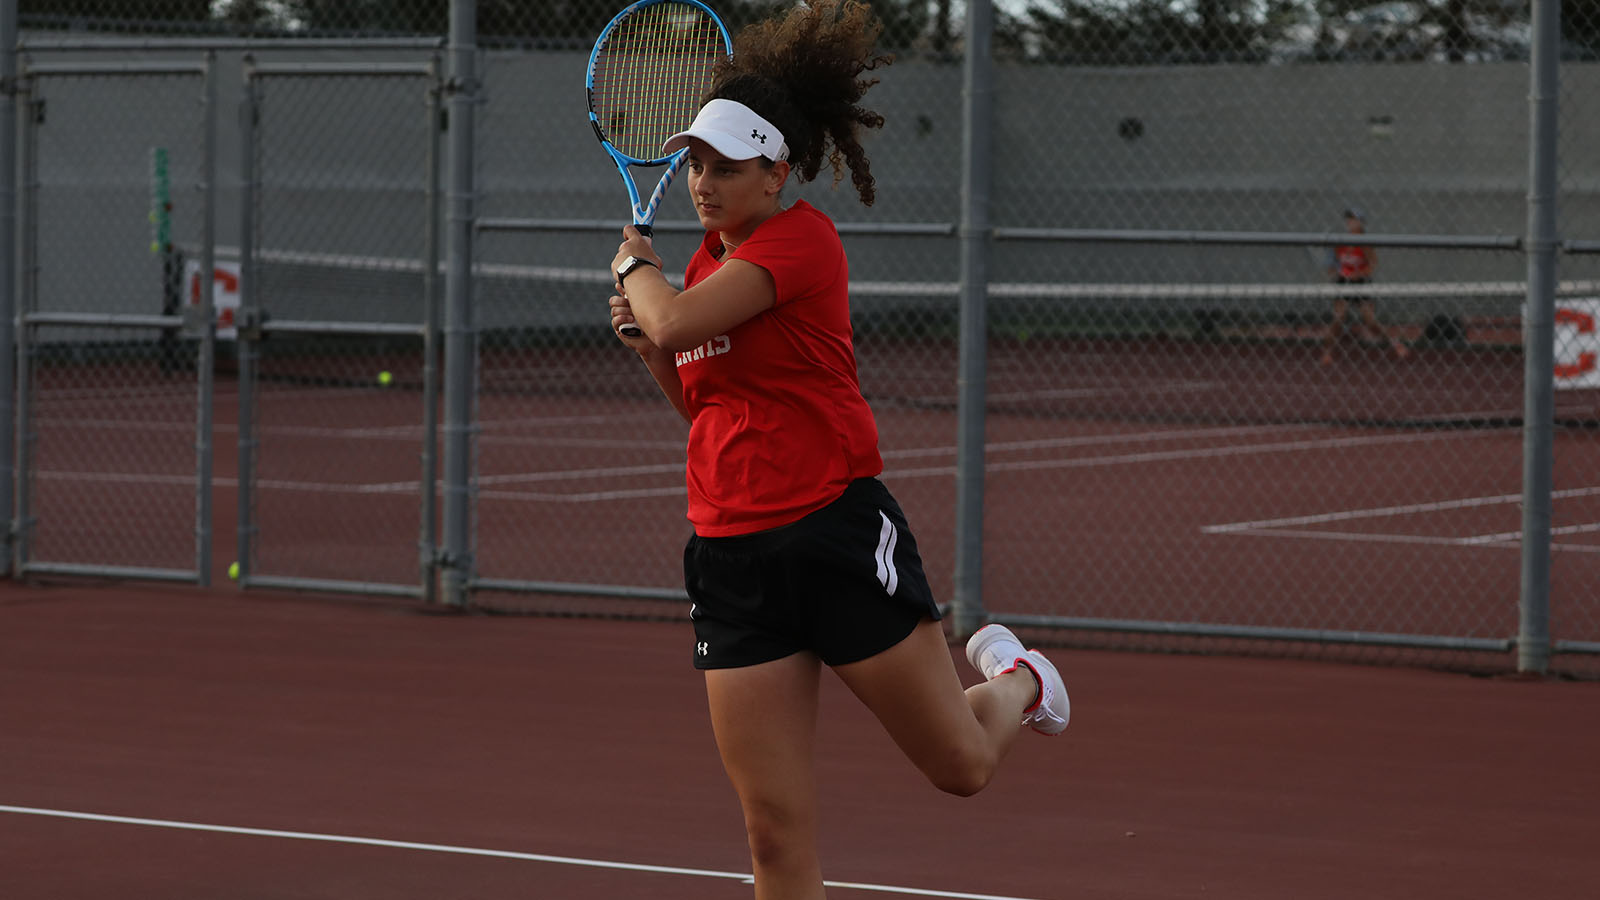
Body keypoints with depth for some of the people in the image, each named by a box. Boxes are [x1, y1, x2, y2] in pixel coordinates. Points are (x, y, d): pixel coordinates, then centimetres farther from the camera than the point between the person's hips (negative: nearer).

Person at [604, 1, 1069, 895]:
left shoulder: (802, 237, -11)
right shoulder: (709, 261, 13)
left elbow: (677, 323, -22)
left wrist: (636, 268, -1)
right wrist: (648, 347, 6)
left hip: (836, 529, -6)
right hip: (732, 553, 6)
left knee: (962, 765, 6)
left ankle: (1014, 679, 39)